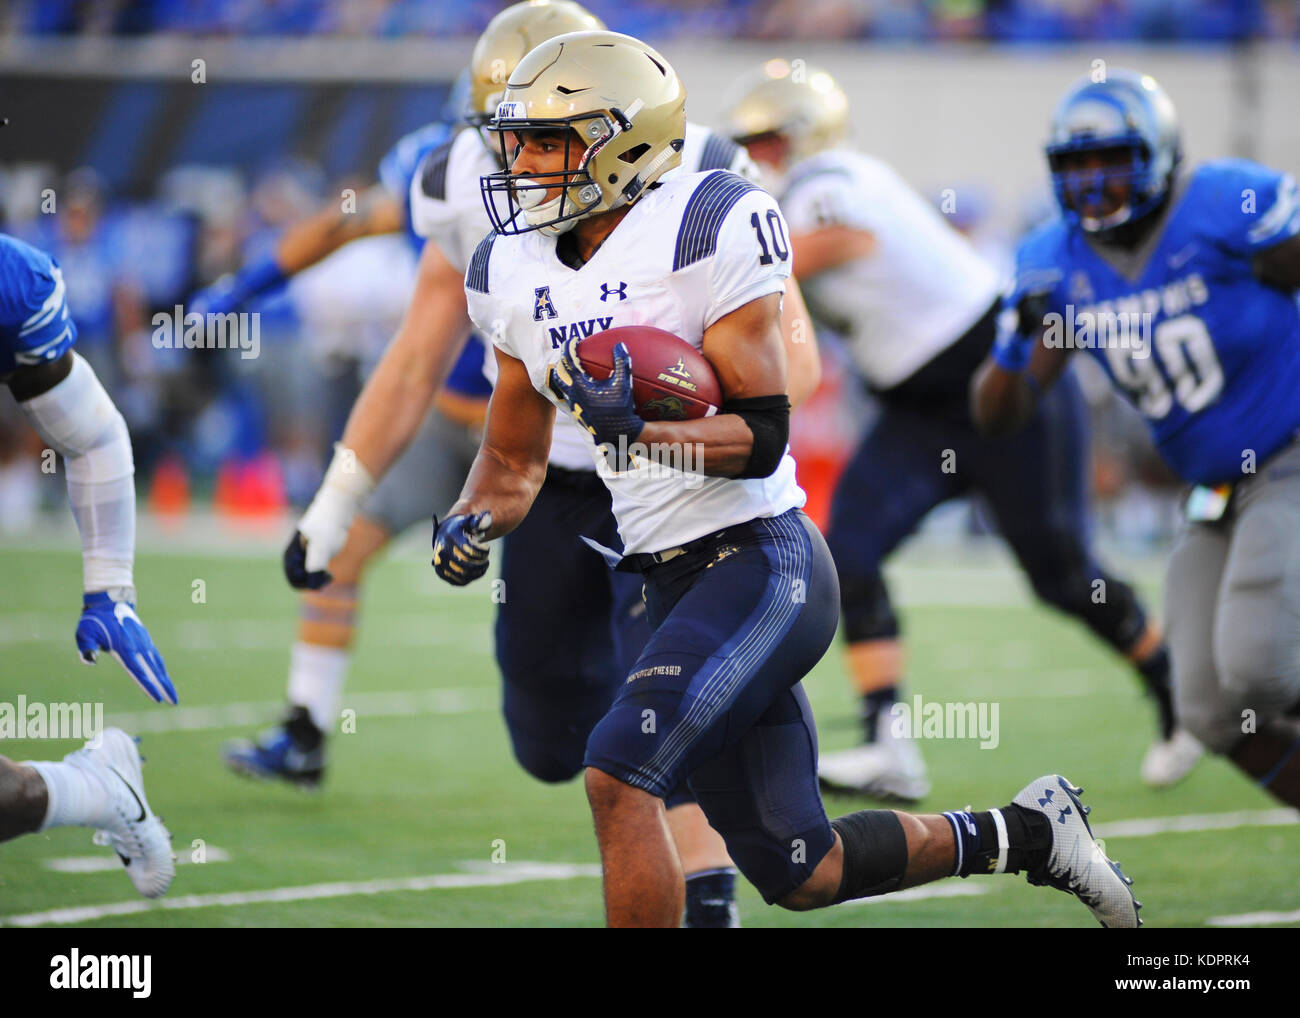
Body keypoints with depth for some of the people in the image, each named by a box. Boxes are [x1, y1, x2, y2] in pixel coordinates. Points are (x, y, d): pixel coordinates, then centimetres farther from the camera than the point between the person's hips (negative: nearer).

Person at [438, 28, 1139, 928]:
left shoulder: (704, 231, -14)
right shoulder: (514, 276, 7)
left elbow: (761, 437, -16)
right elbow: (516, 461, 18)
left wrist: (636, 425, -31)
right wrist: (471, 526, -2)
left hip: (760, 563, -8)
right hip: (671, 583, 8)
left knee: (619, 775, -25)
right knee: (799, 875, 10)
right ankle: (1027, 834, 30)